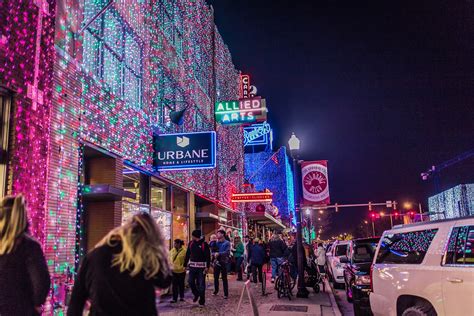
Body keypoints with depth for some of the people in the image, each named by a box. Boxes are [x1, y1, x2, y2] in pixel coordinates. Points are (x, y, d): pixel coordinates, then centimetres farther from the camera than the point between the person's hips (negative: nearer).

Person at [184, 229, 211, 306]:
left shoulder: (204, 244, -8)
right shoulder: (191, 243, 6)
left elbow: (208, 256, -9)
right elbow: (187, 254, 12)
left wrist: (207, 267, -16)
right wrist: (185, 264, 10)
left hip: (201, 267, -4)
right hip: (192, 266, 4)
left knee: (201, 284, 1)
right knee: (191, 282, 5)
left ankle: (202, 301, 12)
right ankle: (196, 294, 32)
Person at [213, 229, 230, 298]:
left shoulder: (227, 243, -6)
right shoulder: (217, 243, 9)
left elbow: (227, 252, -17)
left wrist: (219, 254, -22)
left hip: (223, 262, -5)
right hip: (217, 262, 5)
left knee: (224, 278, 1)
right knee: (216, 277, 12)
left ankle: (226, 293, 8)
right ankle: (216, 291, 29)